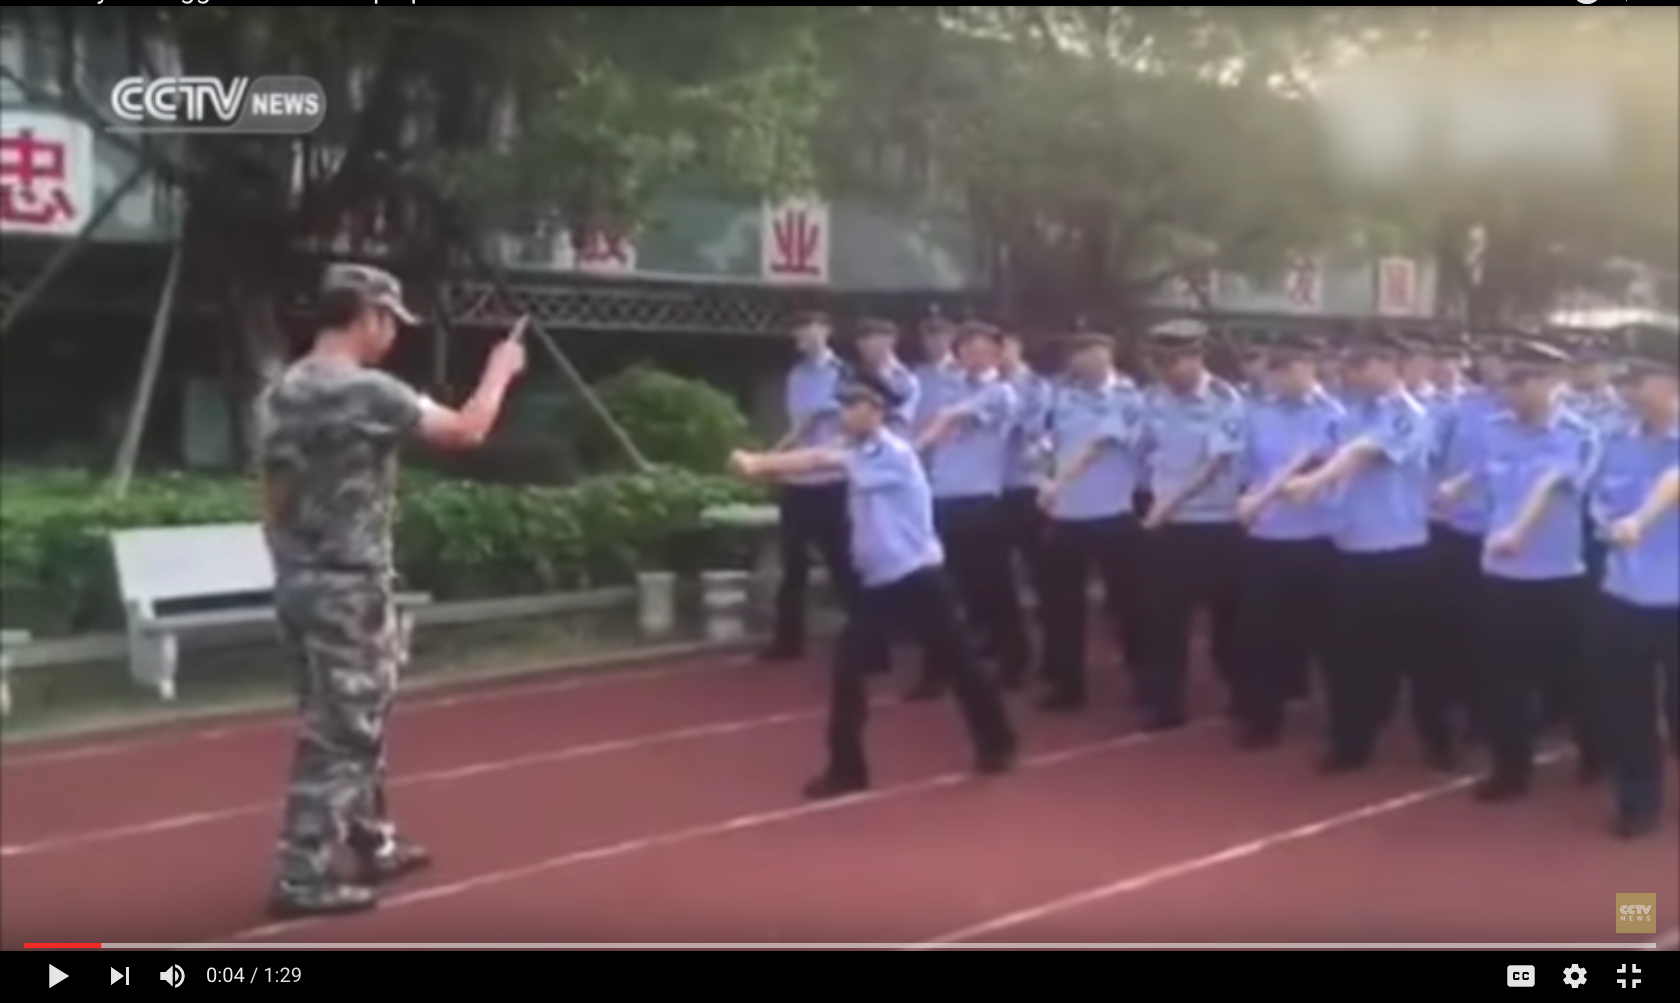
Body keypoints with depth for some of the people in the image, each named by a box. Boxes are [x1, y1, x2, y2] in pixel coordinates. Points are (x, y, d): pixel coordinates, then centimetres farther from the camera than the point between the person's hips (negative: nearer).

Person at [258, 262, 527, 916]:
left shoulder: (280, 394, 9)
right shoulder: (367, 392, -17)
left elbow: (273, 499, 14)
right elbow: (466, 430, -13)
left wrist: (294, 565, 21)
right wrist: (499, 370, 3)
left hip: (302, 583, 9)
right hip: (349, 589, -9)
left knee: (356, 724, 20)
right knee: (338, 734, -1)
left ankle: (372, 844, 32)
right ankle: (303, 878, 4)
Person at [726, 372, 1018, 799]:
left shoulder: (895, 455, -17)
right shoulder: (856, 452, 9)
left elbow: (821, 460, -26)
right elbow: (818, 459, -7)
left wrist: (759, 463, -31)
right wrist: (760, 463, -24)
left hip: (919, 579, -7)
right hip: (881, 582, 7)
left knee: (958, 664, 7)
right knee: (847, 667, -3)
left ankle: (997, 744, 27)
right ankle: (846, 767, 5)